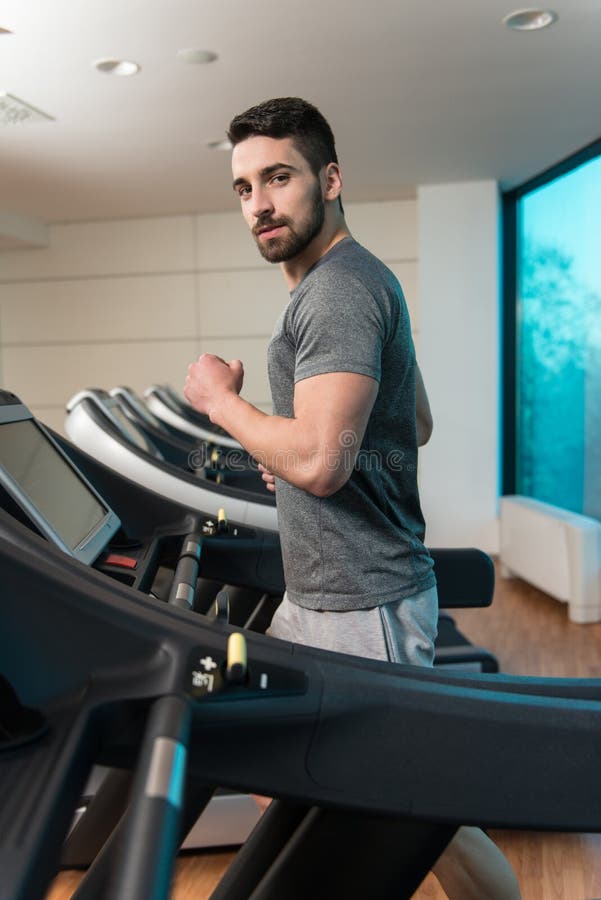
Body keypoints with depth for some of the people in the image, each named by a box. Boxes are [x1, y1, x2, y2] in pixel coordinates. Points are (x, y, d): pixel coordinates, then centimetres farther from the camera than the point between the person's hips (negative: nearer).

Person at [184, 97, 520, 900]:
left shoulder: (338, 290, -19)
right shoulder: (350, 281, 15)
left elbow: (318, 462, -28)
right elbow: (416, 423, 21)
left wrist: (221, 400, -12)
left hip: (363, 608, -10)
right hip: (320, 597, 11)